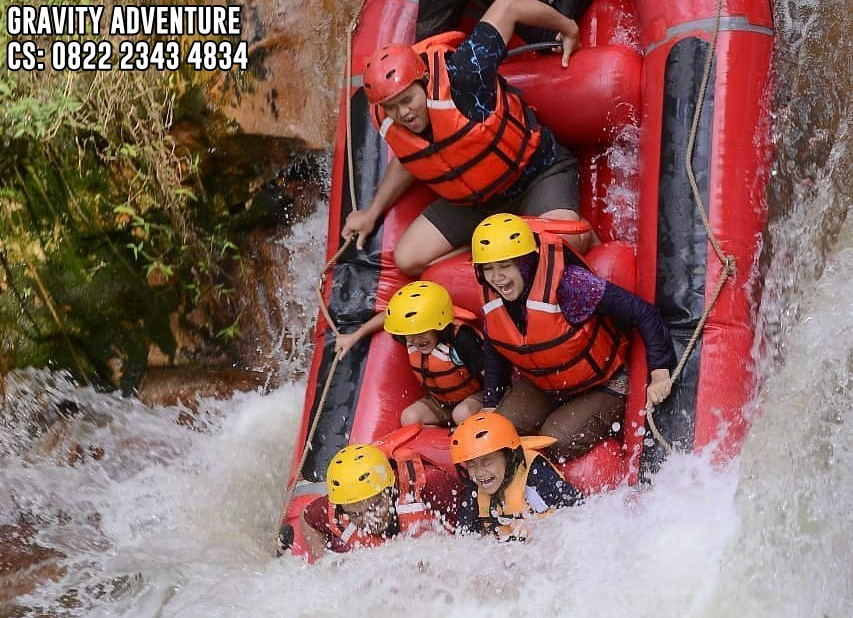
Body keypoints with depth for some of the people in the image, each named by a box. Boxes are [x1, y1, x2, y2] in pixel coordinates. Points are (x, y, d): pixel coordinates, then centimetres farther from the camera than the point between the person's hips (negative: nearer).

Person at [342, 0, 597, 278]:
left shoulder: (459, 76, -33)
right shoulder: (387, 122, -12)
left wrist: (568, 27, -11)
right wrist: (373, 212, 15)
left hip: (536, 170, -6)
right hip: (469, 202, 6)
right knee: (408, 260, -7)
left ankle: (586, 236, 2)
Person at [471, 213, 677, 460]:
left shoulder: (568, 283, -36)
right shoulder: (492, 297, -14)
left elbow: (643, 313, -30)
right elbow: (495, 354, 7)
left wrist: (660, 373, -29)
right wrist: (490, 405, 4)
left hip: (601, 385, -6)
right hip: (542, 385, 6)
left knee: (558, 441, -22)